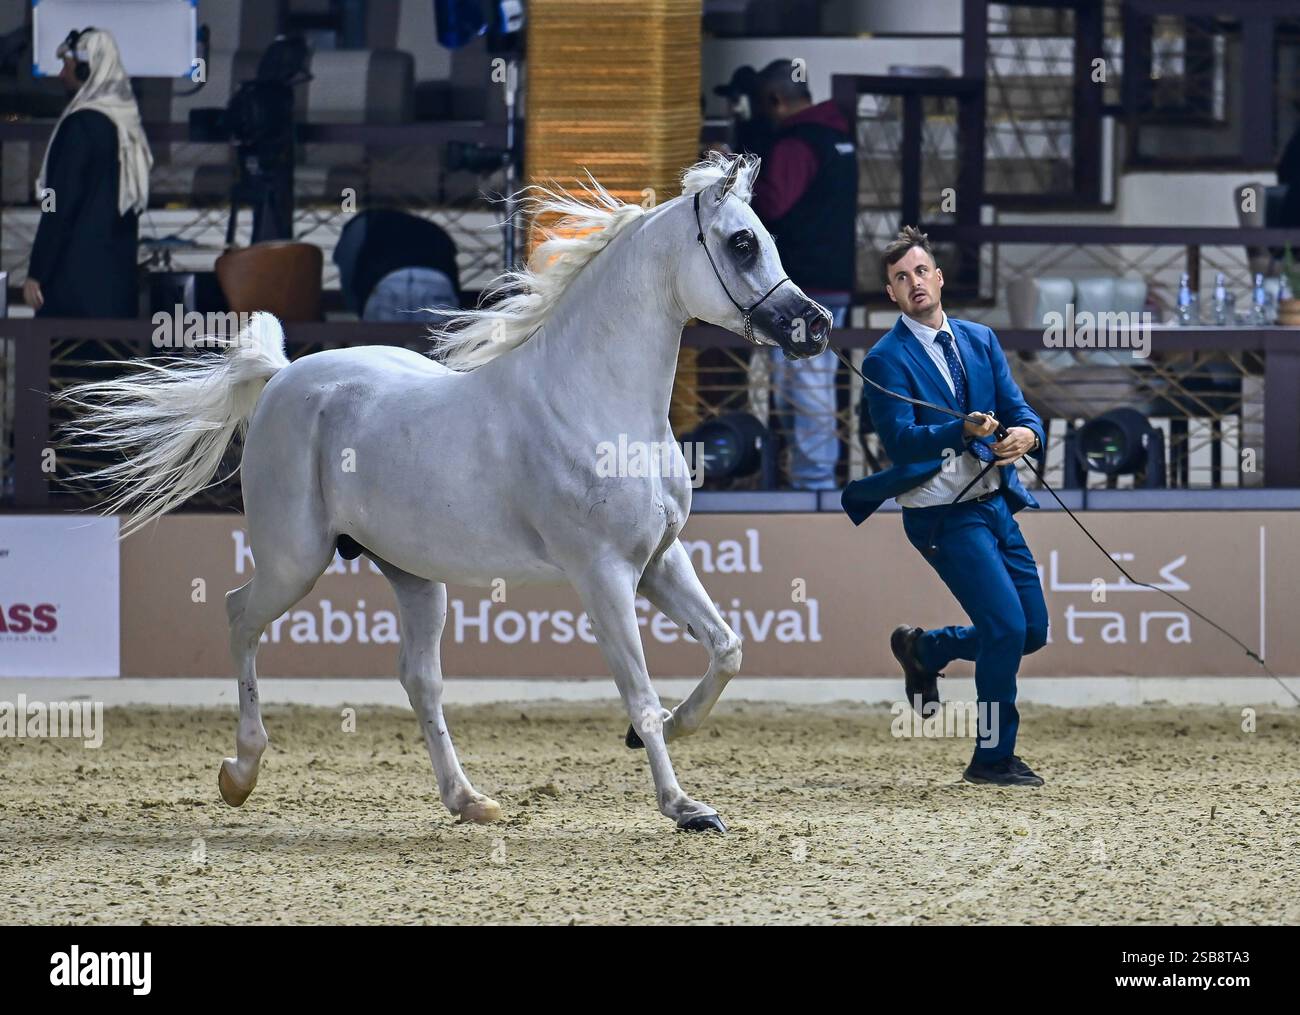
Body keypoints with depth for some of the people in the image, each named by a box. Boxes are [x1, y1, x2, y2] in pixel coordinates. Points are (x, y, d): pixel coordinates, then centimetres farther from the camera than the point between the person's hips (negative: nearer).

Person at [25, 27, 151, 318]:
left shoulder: (81, 125, -15)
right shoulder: (126, 121, 10)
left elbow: (60, 206, -16)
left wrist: (36, 272, -13)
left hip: (78, 271, -8)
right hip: (117, 269, 8)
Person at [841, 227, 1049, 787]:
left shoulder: (980, 340, 12)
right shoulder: (886, 360, -8)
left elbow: (1017, 407, 6)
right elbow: (901, 439, -20)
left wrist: (1026, 432, -19)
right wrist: (963, 432, -37)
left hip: (996, 504, 7)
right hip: (944, 515, -7)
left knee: (1033, 630, 9)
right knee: (1007, 627, -14)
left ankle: (922, 649, 32)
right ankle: (993, 757, 0)